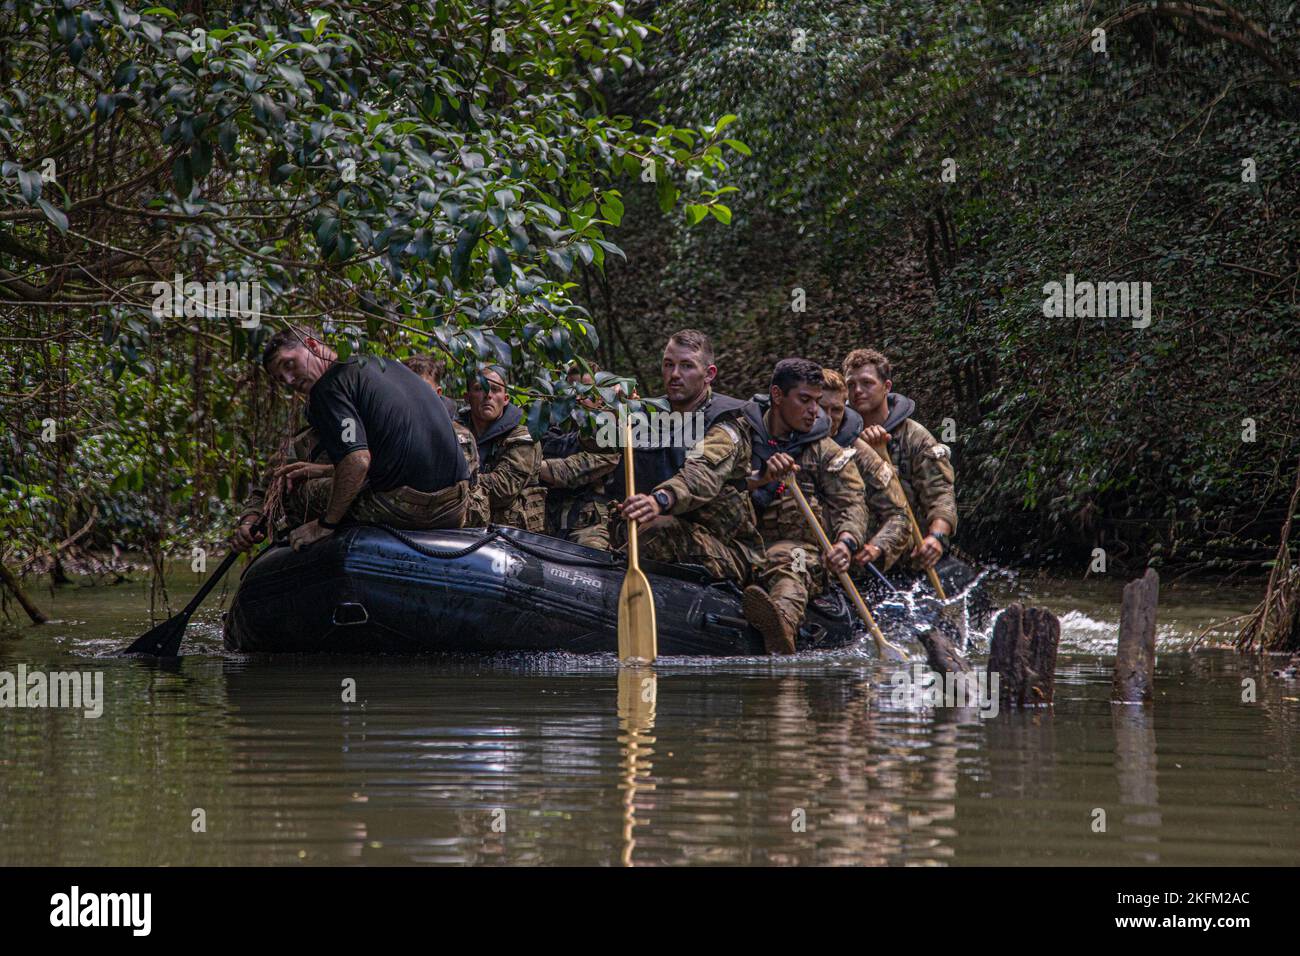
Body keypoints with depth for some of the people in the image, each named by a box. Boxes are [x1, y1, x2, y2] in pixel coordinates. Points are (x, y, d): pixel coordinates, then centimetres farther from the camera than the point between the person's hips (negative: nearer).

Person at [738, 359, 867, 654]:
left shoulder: (827, 452, 15)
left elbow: (851, 502, 1)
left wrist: (845, 542, -20)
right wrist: (762, 476, -20)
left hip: (802, 548, -5)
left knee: (791, 562, -38)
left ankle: (784, 621, -71)